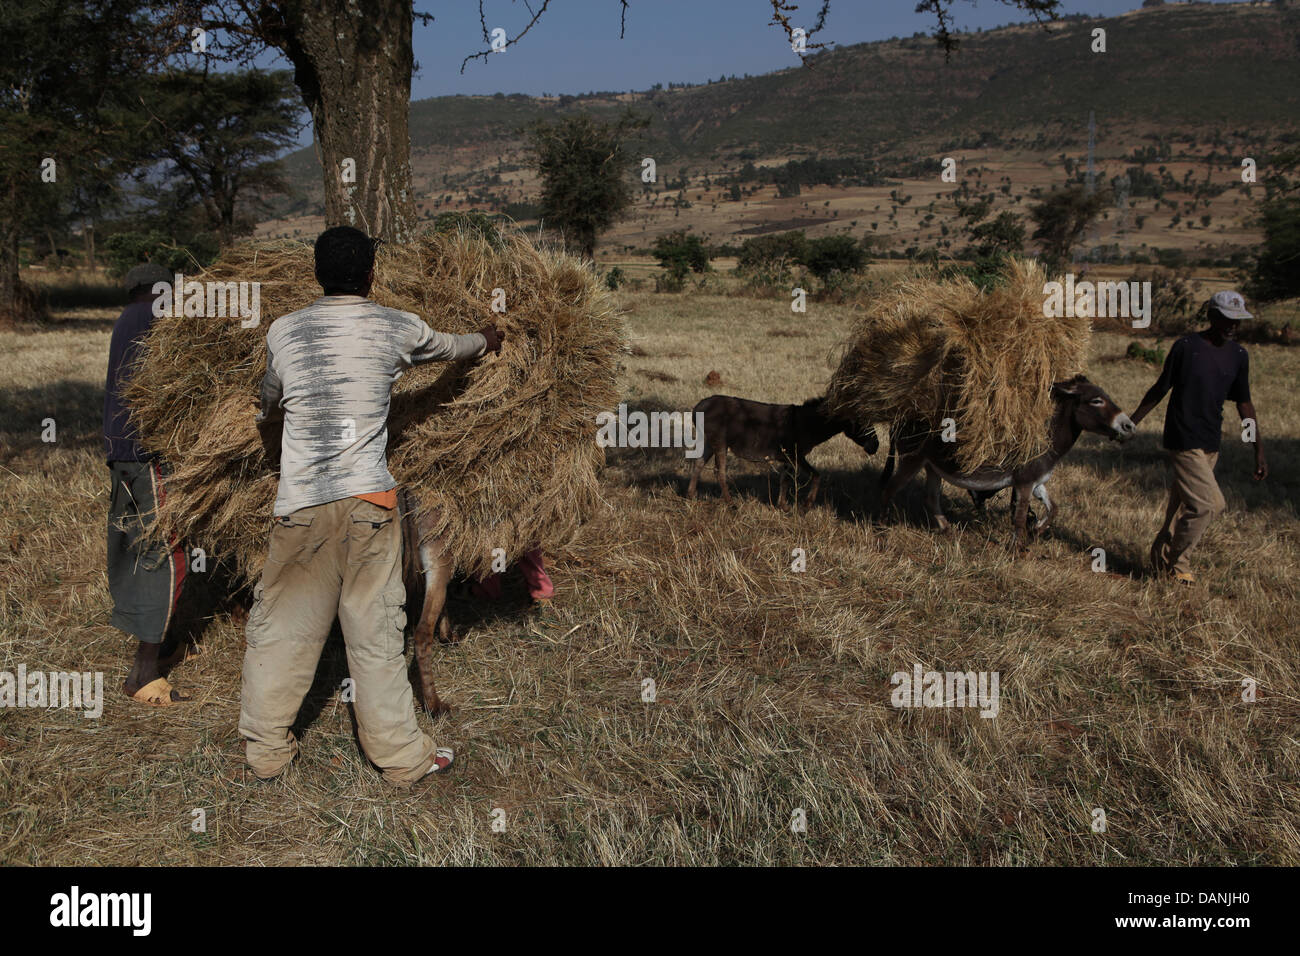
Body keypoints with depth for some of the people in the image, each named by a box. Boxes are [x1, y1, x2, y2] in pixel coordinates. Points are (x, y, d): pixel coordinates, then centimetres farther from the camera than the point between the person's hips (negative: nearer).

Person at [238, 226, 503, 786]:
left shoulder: (283, 332, 6)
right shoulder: (397, 329, 1)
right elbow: (452, 347, 23)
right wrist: (487, 339, 45)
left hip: (300, 504, 2)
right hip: (368, 499, -1)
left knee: (280, 625, 14)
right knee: (375, 629, 6)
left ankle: (266, 749, 27)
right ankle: (402, 756, 17)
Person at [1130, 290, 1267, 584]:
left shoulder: (1238, 356, 6)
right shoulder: (1186, 347, -9)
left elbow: (1244, 404, 13)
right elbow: (1160, 389, 0)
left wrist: (1259, 450, 12)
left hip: (1210, 445, 6)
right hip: (1183, 440, -6)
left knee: (1185, 505, 11)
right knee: (1208, 504, -12)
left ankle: (1162, 557, 25)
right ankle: (1175, 562, 5)